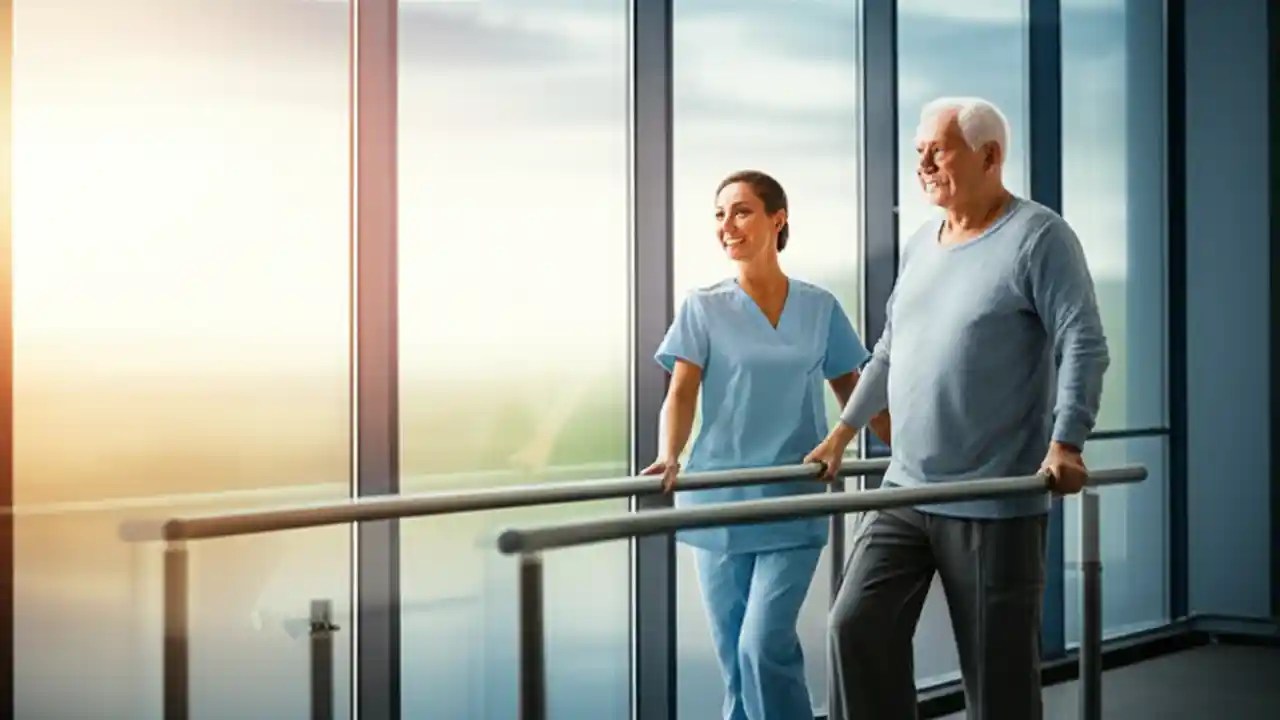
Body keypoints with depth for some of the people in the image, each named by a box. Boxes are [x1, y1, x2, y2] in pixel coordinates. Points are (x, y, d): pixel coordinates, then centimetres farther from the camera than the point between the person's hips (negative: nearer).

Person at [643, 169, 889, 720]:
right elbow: (682, 392, -8)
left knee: (765, 645, -14)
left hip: (793, 506, -1)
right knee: (735, 659, 6)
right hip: (720, 504, 1)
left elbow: (854, 392, 13)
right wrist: (670, 458, -26)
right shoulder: (703, 308, 2)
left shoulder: (819, 308, 5)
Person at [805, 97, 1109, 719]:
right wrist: (844, 430, 25)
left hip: (996, 503, -6)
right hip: (904, 492, 7)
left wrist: (1065, 445, -25)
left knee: (997, 669, 2)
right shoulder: (920, 243, 14)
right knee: (858, 627, -3)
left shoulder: (1038, 237, -8)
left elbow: (1083, 346, -15)